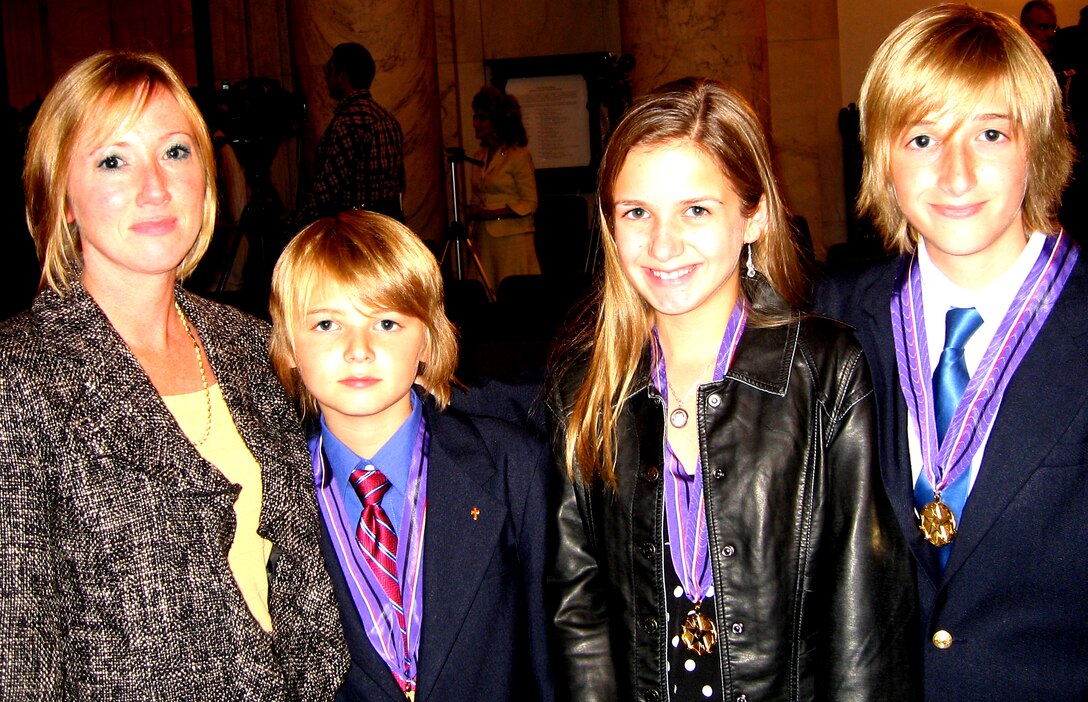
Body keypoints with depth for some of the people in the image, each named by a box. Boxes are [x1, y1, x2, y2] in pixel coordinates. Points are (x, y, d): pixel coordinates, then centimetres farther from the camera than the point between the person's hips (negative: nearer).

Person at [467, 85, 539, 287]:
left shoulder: (519, 155, -6)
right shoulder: (479, 157, 15)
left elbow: (530, 204, -10)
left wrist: (488, 214, -16)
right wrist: (471, 212, 1)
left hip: (513, 238, -6)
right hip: (484, 239, 6)